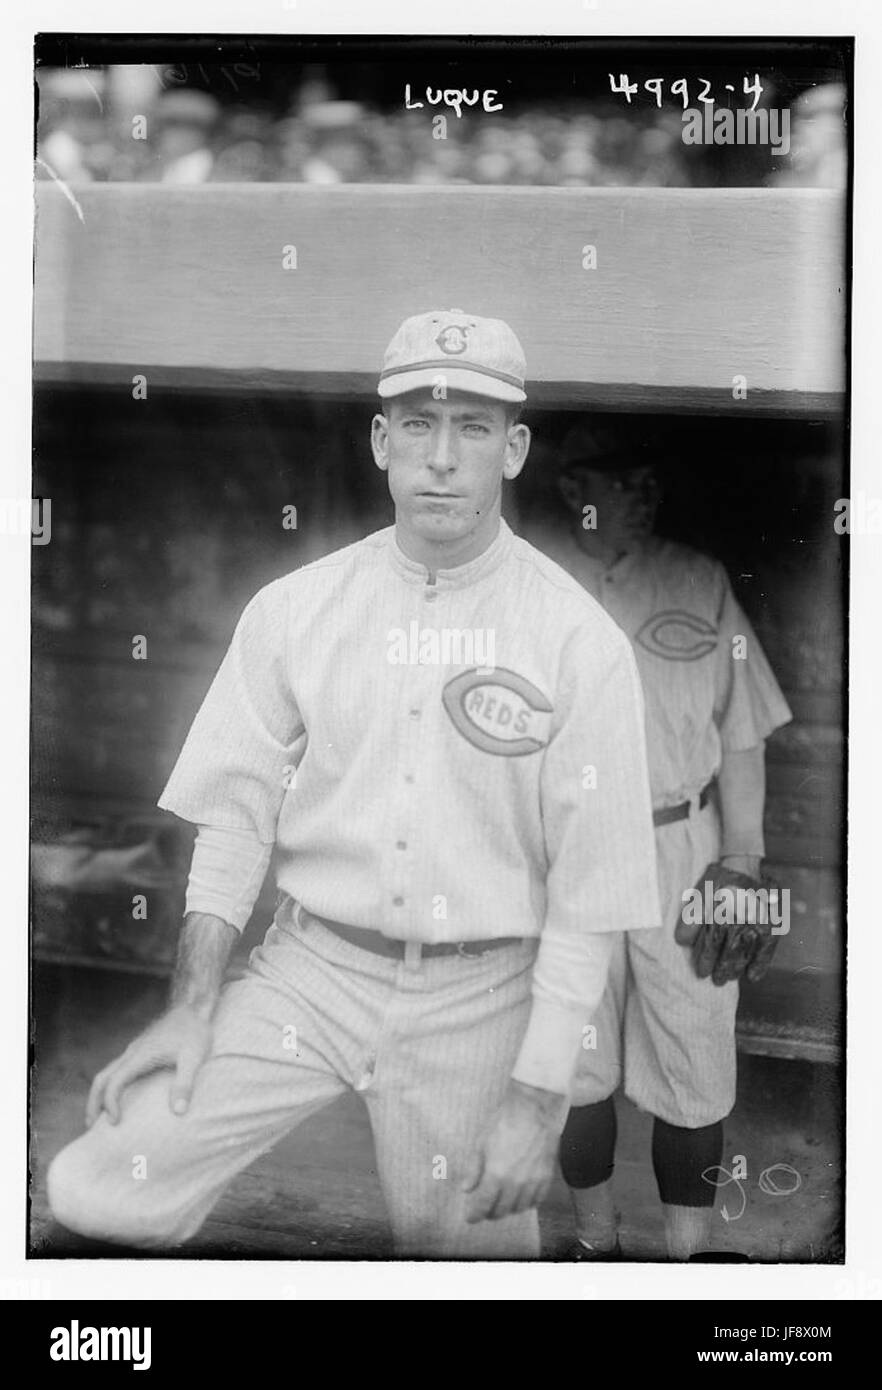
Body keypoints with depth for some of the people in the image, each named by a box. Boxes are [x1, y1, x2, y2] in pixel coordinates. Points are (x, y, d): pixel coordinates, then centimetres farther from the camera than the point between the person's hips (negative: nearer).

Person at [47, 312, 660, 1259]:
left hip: (478, 994, -1)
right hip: (311, 967, 2)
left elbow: (591, 895, -7)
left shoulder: (582, 641, -7)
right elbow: (235, 814, 4)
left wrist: (538, 1097, -10)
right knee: (95, 1194, -9)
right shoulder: (292, 610, 1)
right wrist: (194, 1005, -3)